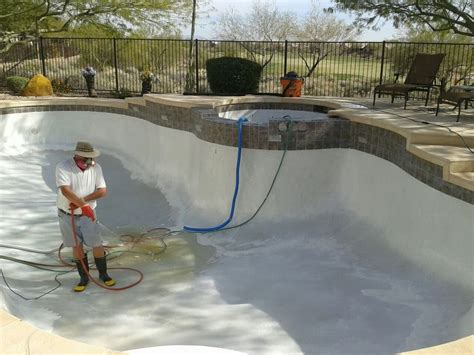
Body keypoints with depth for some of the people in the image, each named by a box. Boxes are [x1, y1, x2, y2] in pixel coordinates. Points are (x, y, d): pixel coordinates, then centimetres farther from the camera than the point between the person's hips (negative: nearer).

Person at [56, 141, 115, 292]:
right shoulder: (63, 167, -20)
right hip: (67, 215, -1)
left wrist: (82, 200, -22)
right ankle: (84, 277, 24)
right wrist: (84, 205, -42)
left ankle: (103, 274, 21)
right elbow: (66, 191, -33)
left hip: (88, 214, 2)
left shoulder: (96, 168, -9)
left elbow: (102, 191, -11)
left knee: (97, 245, 2)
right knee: (77, 247, 9)